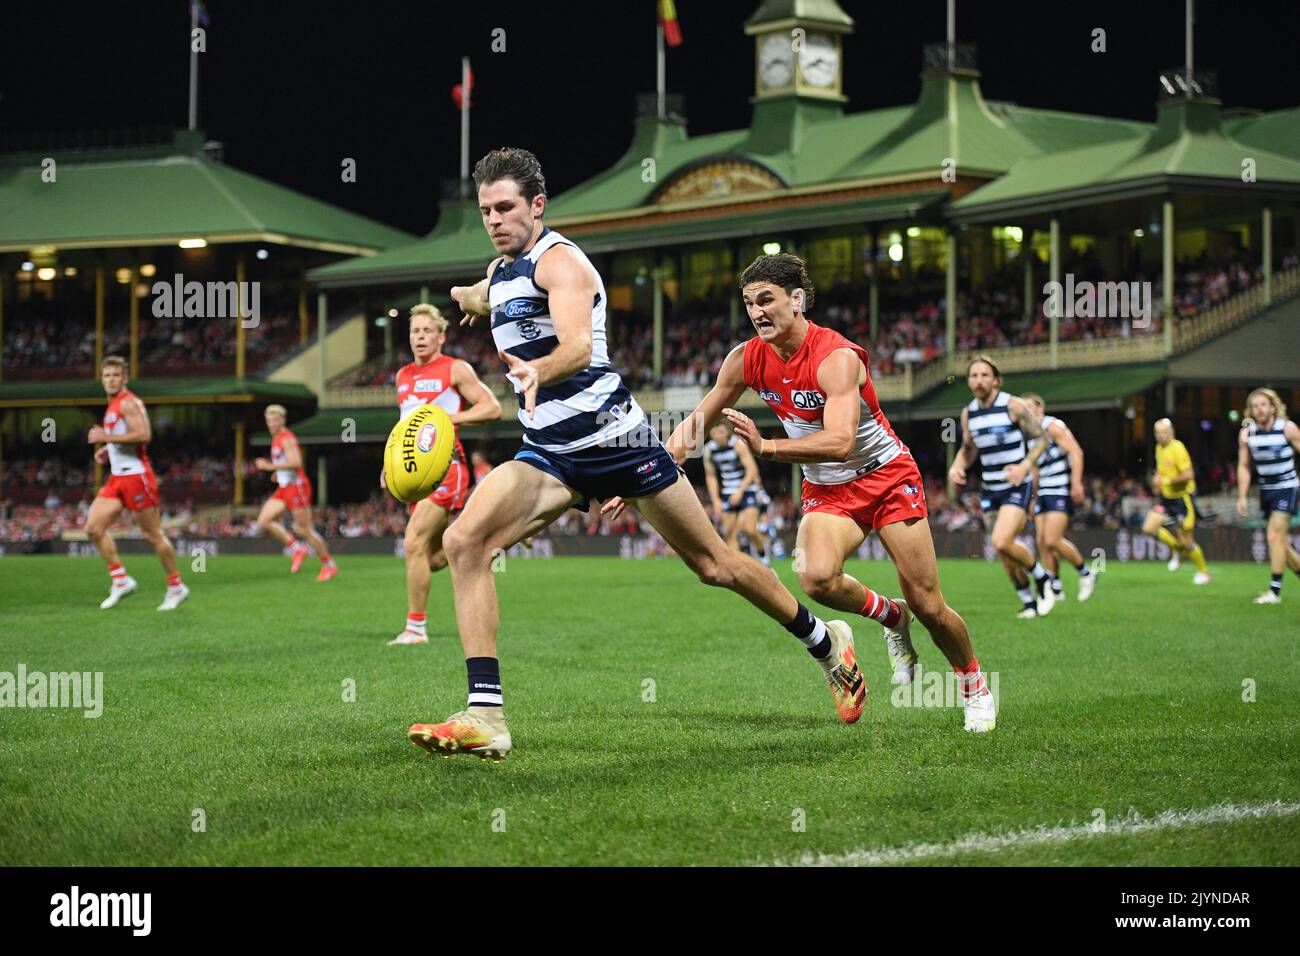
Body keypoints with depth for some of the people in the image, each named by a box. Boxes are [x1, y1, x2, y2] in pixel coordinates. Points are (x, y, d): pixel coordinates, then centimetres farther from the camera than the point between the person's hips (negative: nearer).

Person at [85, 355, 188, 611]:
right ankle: (121, 580, 5)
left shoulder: (128, 403, -11)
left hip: (136, 475, -9)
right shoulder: (112, 406, 18)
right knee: (93, 527, -1)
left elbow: (143, 435, -24)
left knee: (153, 534, -3)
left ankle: (176, 587, 8)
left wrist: (106, 437, -21)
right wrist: (107, 450, 12)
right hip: (117, 477, 9)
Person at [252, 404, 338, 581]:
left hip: (296, 486, -9)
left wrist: (270, 466, -22)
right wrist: (278, 473, 14)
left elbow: (296, 462, -26)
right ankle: (297, 548, 4)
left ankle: (329, 565, 7)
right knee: (264, 520, -3)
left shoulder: (286, 439, -13)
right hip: (284, 488, 9)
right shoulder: (276, 439, 17)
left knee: (304, 529, -5)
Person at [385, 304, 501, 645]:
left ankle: (416, 627, -11)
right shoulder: (402, 376, 17)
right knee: (436, 559, 6)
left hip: (445, 466, -7)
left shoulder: (455, 369, -3)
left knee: (415, 543, -17)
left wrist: (447, 418, -17)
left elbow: (492, 408, -8)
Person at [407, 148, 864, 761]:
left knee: (714, 565, 4)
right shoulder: (501, 271, 12)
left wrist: (538, 371, -53)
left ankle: (826, 644, 30)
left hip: (614, 438, -7)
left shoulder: (558, 259, -12)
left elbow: (577, 344, -32)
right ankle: (485, 717, -21)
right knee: (463, 541, -18)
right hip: (549, 454, 7)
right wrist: (466, 296, 62)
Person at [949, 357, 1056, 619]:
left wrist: (1025, 465, -20)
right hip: (989, 490, 6)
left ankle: (1042, 578, 2)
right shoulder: (968, 413, 5)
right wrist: (957, 467, -1)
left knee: (1002, 543, -23)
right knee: (1005, 556, 6)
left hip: (1017, 487, -6)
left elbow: (1041, 438, -6)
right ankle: (1029, 602, 23)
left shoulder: (1013, 405, -12)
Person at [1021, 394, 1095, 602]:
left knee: (1052, 540, -16)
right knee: (1042, 542, 2)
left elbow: (1076, 452, -16)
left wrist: (1076, 483, -25)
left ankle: (1086, 573, 3)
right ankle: (1055, 589, 9)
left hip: (1062, 491, -8)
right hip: (1044, 492, 8)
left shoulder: (1053, 427, -8)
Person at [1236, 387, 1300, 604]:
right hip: (1266, 490, 5)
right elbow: (1244, 466, 6)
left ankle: (1275, 591, -12)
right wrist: (1242, 497, 2)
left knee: (1275, 536, -15)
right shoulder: (1247, 433, -1)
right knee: (1281, 543, 9)